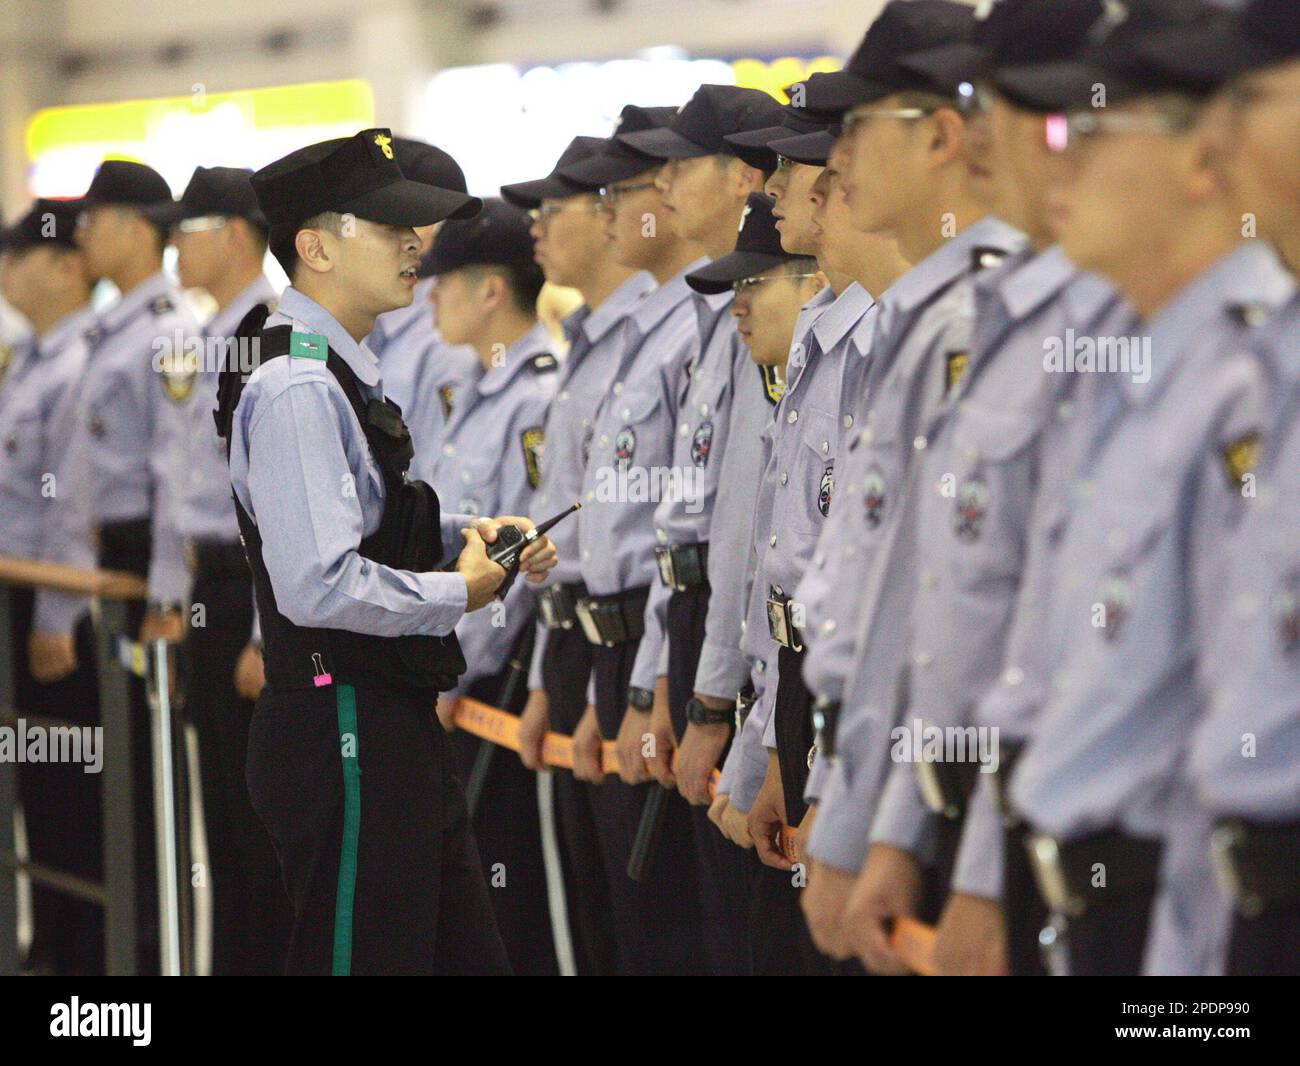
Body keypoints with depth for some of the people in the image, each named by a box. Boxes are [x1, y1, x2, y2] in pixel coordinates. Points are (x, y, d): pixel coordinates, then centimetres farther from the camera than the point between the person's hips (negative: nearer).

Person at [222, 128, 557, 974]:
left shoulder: (343, 373, 14)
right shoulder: (297, 388, -19)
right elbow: (320, 585, -29)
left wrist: (462, 533, 11)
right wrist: (456, 594, -15)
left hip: (399, 728, 11)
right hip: (345, 736, -11)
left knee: (470, 955, 15)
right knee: (370, 956, -4)